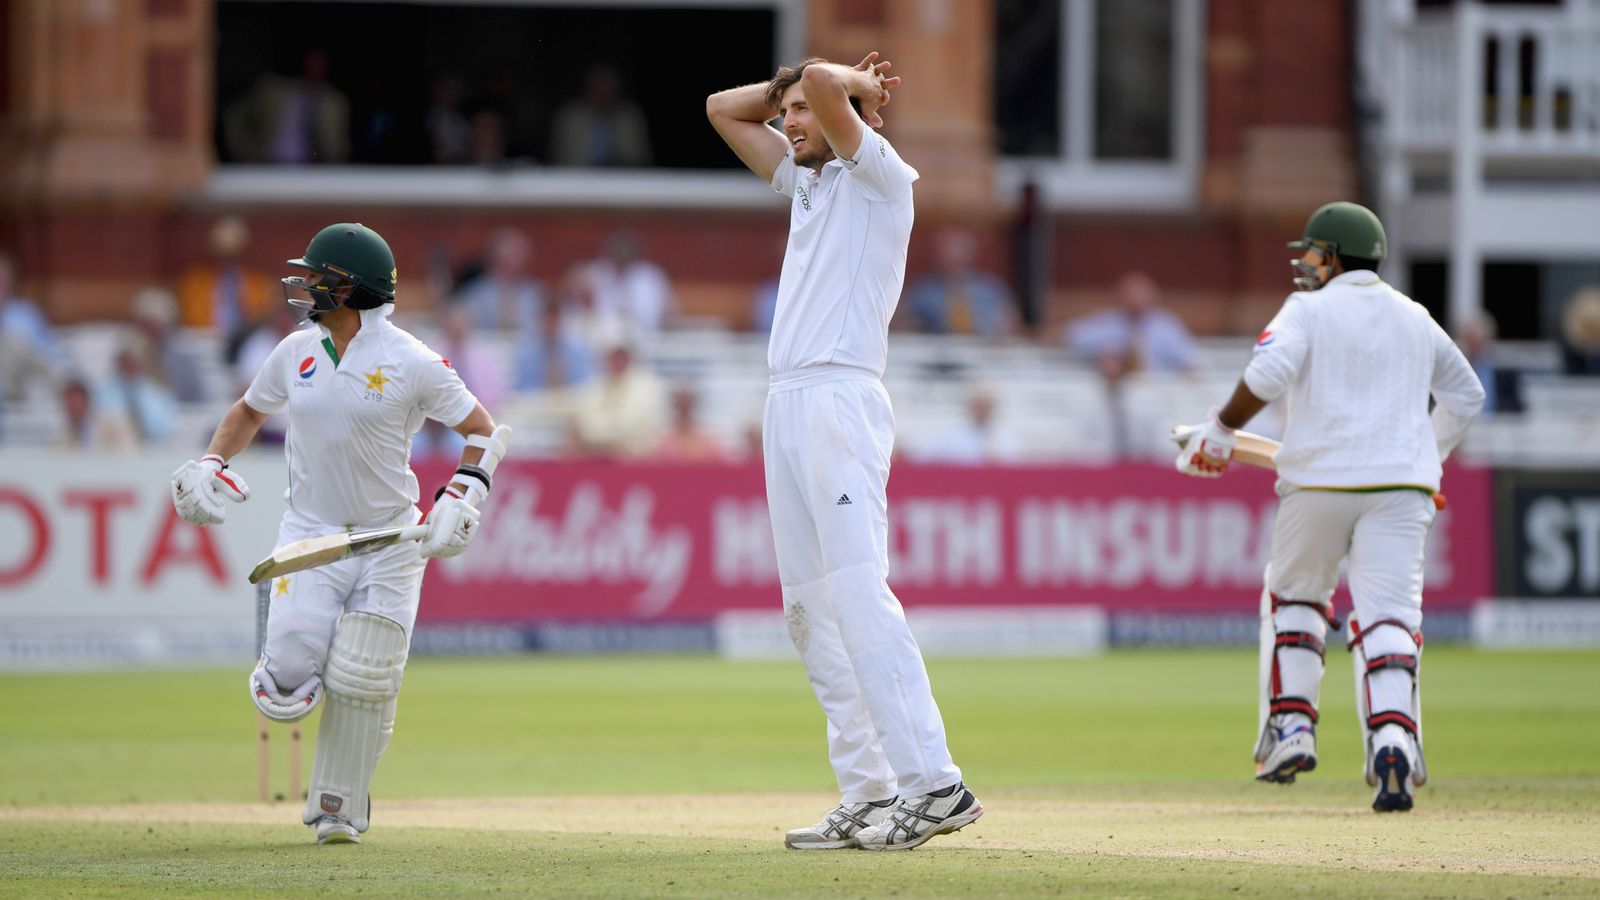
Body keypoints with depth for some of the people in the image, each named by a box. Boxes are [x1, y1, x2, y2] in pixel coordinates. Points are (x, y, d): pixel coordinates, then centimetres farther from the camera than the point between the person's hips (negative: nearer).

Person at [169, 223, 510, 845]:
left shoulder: (413, 363, -9)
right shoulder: (296, 352, 4)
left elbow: (484, 432, -3)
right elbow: (249, 410, 22)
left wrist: (460, 500, -18)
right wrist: (209, 464, 5)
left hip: (389, 542, -2)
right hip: (310, 534, 2)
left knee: (363, 687, -5)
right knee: (285, 692, -13)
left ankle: (339, 808, 12)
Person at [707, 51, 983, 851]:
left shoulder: (879, 176, -1)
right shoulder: (806, 180, 23)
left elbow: (821, 80, -16)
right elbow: (722, 108, 31)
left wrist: (851, 86, 4)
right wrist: (796, 91, 22)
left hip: (841, 401, -9)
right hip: (787, 403, 9)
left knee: (857, 594, -19)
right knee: (809, 608, 4)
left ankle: (933, 784, -24)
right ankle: (869, 796, 3)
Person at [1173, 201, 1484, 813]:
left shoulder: (1308, 310, 0)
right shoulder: (1415, 319, 16)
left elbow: (1268, 373, -18)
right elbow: (1464, 395, 26)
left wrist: (1220, 433, -8)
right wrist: (1427, 459, 36)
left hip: (1318, 483, -3)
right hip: (1401, 486, 3)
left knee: (1293, 597, 20)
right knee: (1388, 615, -5)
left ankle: (1291, 725, 12)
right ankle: (1393, 737, -26)